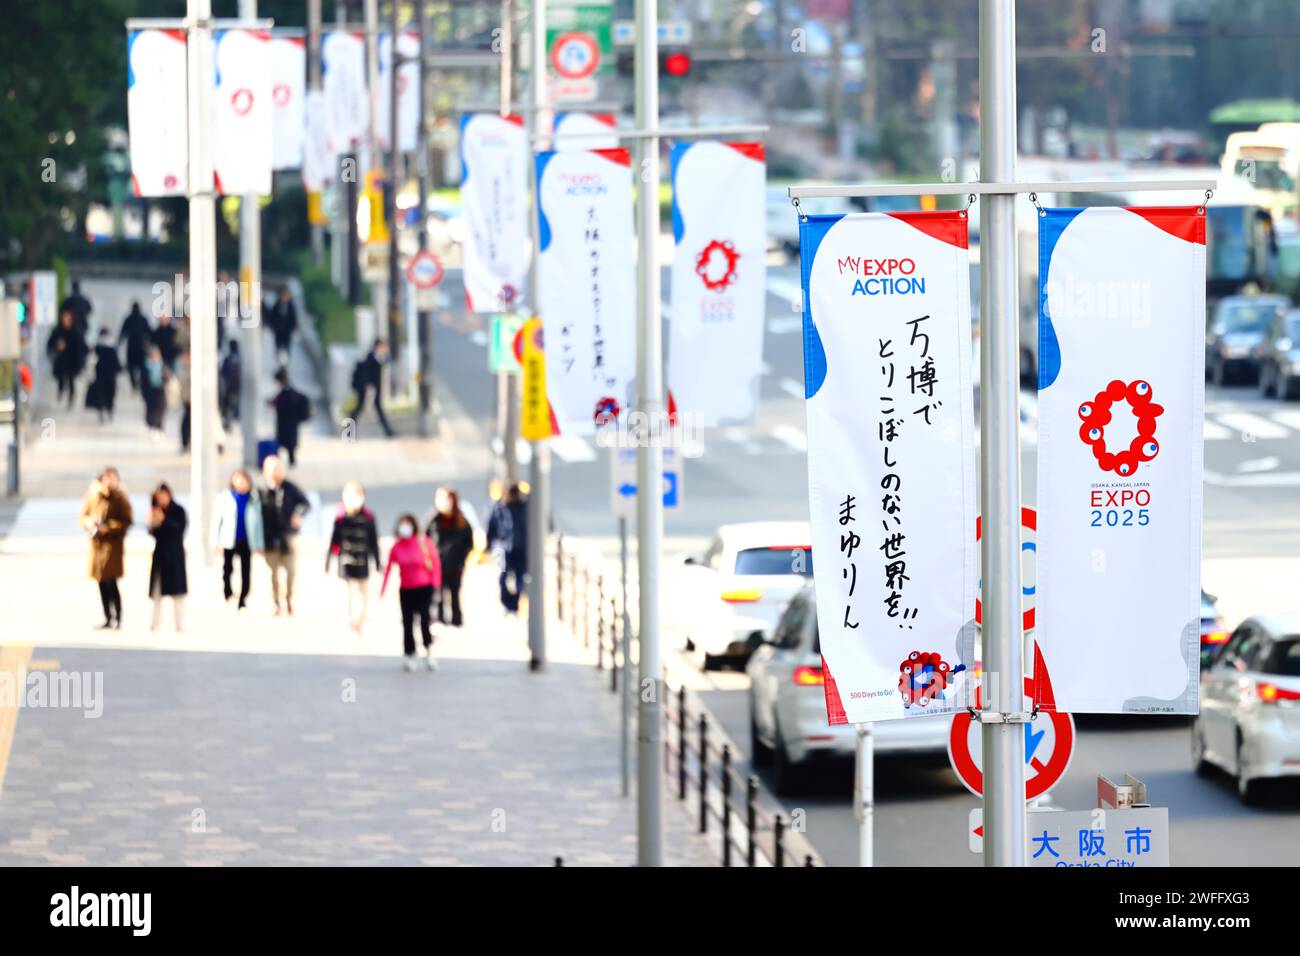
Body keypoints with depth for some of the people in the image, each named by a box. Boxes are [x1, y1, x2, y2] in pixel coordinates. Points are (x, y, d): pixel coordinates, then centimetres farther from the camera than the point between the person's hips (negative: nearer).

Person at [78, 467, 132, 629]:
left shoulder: (120, 498, -5)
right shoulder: (93, 496, 8)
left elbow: (126, 522, -8)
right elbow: (83, 516, 13)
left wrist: (108, 527, -19)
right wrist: (90, 523, -8)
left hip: (112, 543, -5)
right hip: (97, 543, 5)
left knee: (111, 583, -12)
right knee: (102, 584, 9)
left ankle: (118, 619, -8)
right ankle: (108, 618, 17)